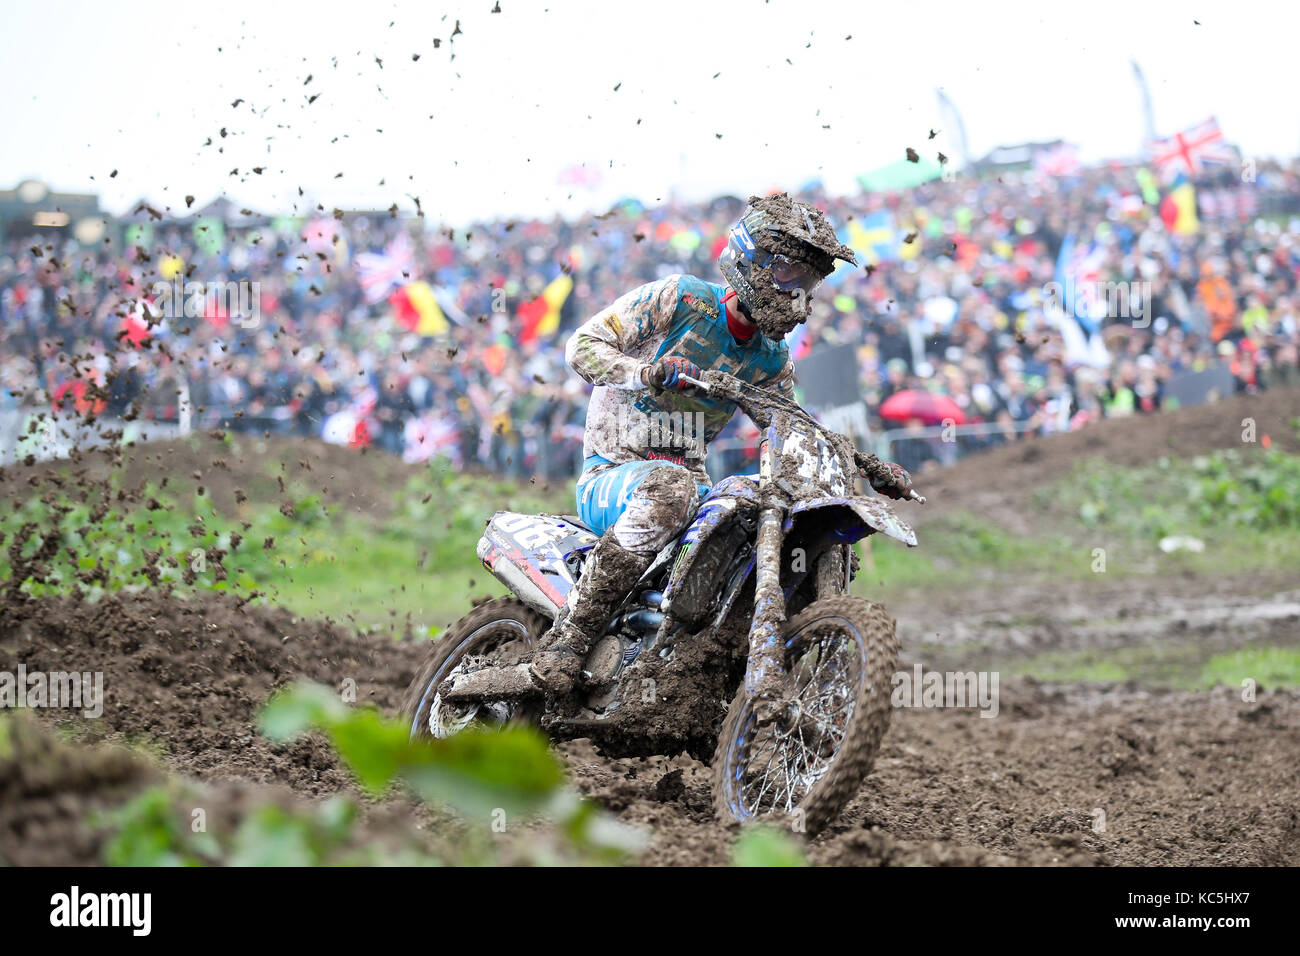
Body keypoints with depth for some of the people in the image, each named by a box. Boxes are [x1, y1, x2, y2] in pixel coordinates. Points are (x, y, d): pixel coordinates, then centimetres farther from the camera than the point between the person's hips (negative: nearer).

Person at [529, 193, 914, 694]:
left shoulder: (770, 358, 11)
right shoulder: (678, 298, -7)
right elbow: (583, 344, -11)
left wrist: (873, 470, 2)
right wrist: (647, 373, -31)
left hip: (689, 475, 6)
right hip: (610, 476, -6)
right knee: (670, 488, -43)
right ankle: (567, 635, -37)